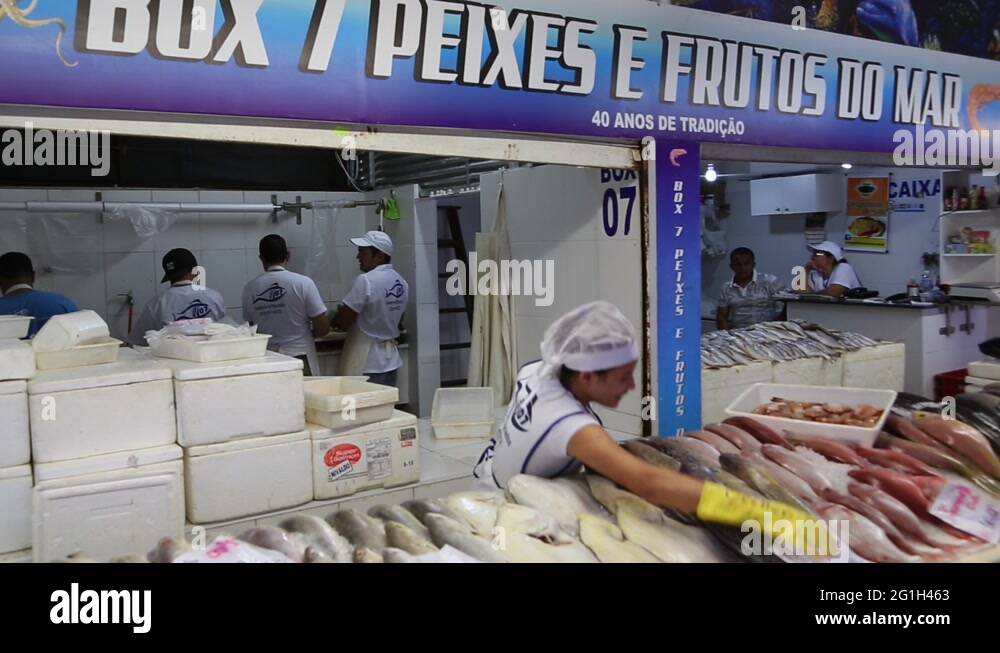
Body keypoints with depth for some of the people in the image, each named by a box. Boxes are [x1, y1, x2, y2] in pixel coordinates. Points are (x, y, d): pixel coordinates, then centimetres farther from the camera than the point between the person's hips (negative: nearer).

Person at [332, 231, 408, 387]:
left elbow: (343, 321, -15)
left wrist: (333, 319, 5)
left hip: (366, 364, -7)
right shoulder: (401, 283, 5)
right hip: (390, 361, 7)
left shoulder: (366, 280, -18)